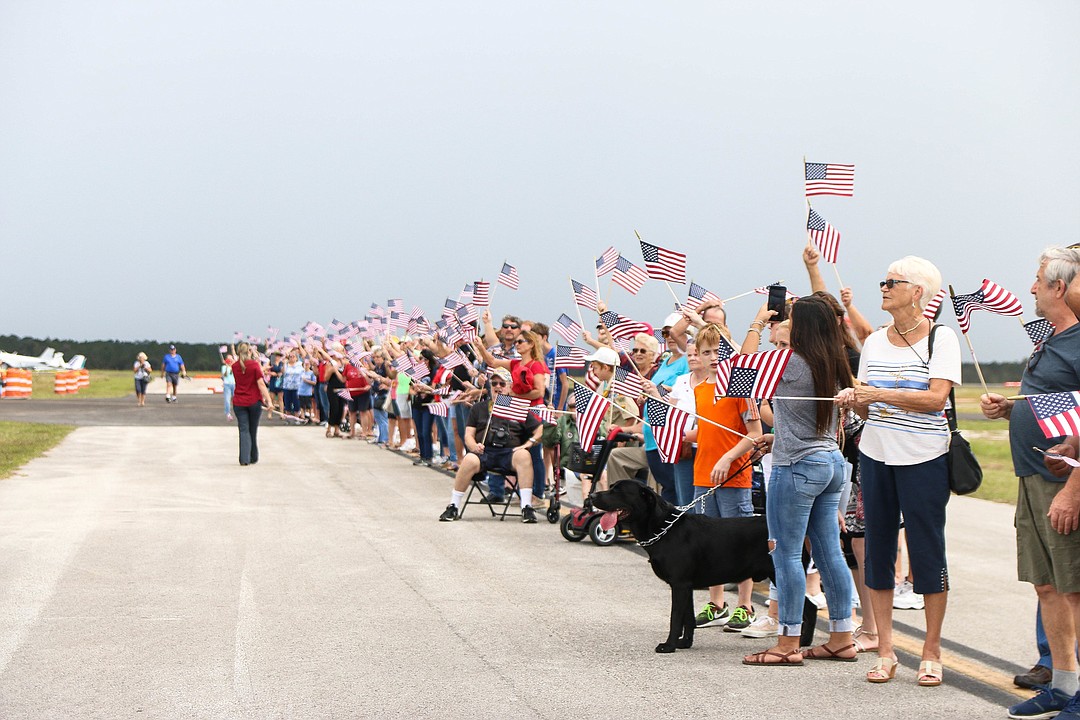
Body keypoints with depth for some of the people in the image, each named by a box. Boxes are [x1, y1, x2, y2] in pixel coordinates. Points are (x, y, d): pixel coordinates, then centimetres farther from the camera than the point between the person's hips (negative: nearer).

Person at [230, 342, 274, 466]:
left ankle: (244, 458, -13)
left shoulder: (235, 366, 2)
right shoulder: (254, 364, -9)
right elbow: (261, 384, -14)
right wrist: (269, 401, -17)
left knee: (244, 431, 0)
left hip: (239, 402, 2)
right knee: (253, 431, 12)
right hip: (254, 401, -2)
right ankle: (253, 458, 21)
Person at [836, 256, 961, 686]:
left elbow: (936, 398, -16)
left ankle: (931, 652, 10)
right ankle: (885, 652, 12)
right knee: (878, 548, 5)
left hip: (924, 458, -5)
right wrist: (853, 401, -8)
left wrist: (879, 394, -20)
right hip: (876, 455, 5)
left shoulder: (941, 338, -4)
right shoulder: (875, 341, 11)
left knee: (928, 550, 0)